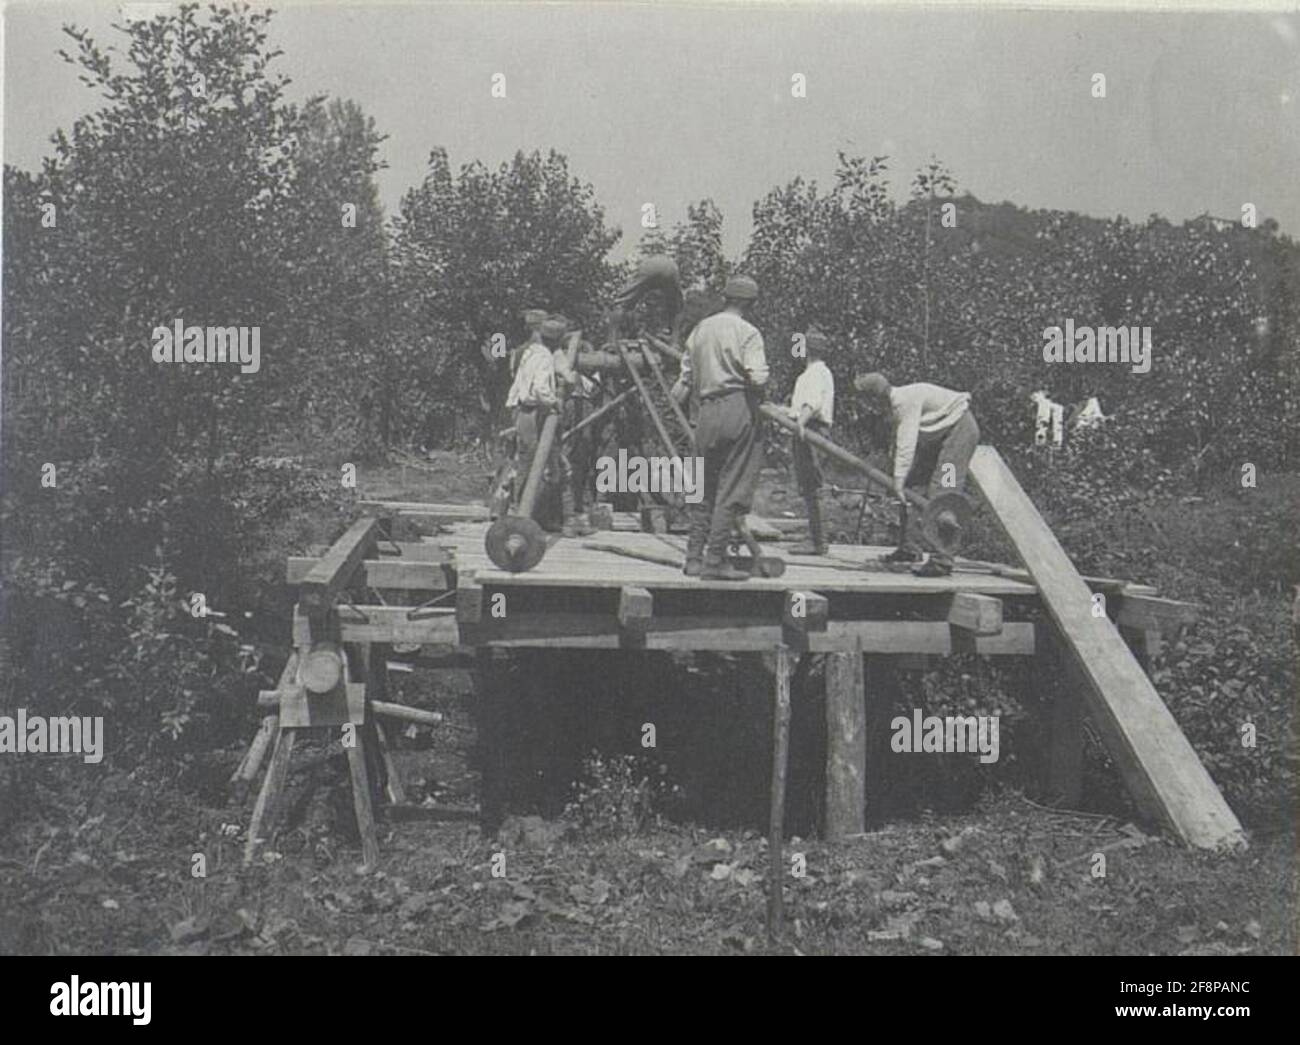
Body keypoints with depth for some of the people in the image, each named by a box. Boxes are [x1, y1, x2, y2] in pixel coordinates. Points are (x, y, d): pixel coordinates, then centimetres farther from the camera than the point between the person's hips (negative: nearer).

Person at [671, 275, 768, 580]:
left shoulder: (700, 329, 14)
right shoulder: (747, 332, -5)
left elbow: (686, 377, 14)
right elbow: (758, 377, -14)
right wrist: (758, 394, 5)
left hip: (707, 412, 6)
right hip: (739, 408, -6)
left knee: (706, 487, 14)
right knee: (731, 488, -2)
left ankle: (694, 557, 14)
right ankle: (715, 561, -4)